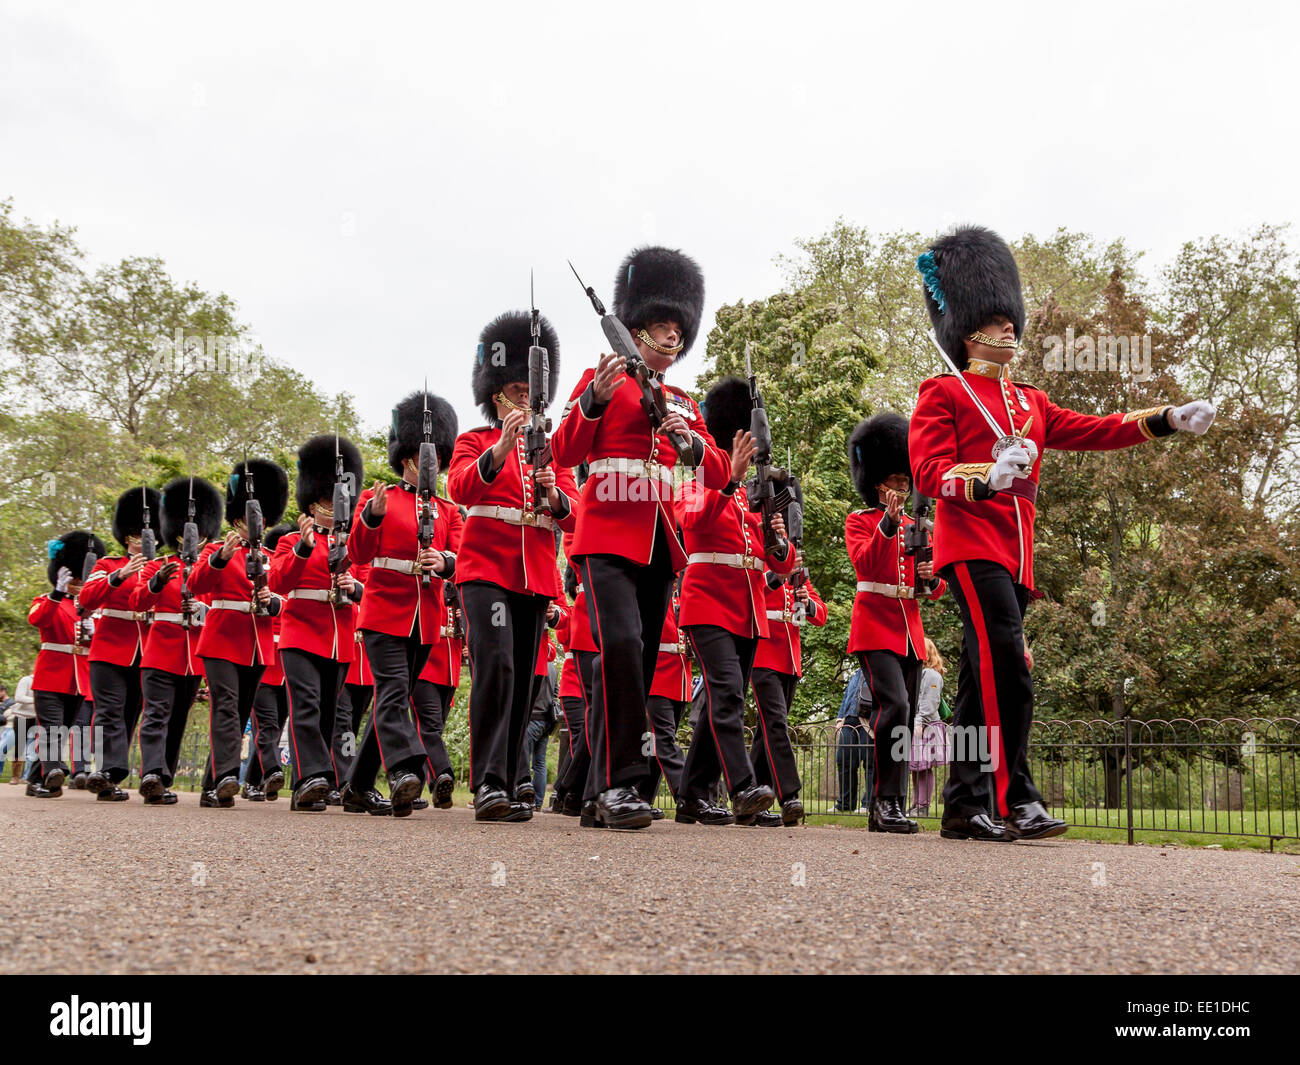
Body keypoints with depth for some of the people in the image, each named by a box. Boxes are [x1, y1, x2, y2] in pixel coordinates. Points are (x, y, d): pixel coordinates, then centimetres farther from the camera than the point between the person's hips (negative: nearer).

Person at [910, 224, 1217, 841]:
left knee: (983, 680, 6)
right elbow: (927, 470, -7)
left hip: (1016, 554, 7)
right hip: (970, 543, -7)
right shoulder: (944, 392, 5)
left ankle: (963, 808, 8)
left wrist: (1169, 419, 5)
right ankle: (1017, 798, -22)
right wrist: (986, 478, -26)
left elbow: (1096, 431, 18)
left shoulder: (1030, 402, 26)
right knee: (1007, 664, -21)